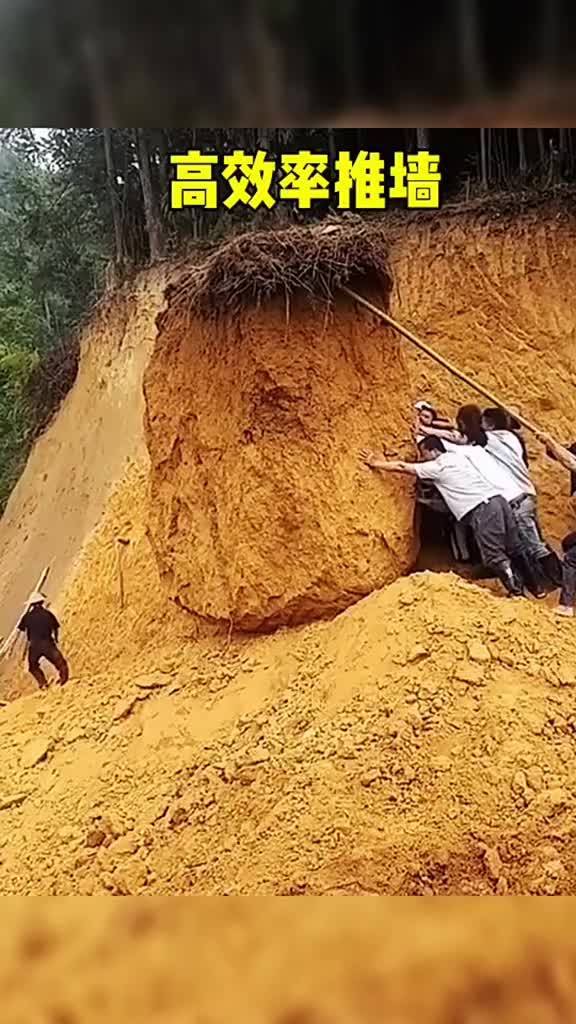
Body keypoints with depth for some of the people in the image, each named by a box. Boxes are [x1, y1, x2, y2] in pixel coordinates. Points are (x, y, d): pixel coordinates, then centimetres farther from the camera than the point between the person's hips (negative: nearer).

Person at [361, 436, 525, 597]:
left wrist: (376, 464, 22)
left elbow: (401, 467, 10)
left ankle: (517, 592, -6)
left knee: (494, 557, -5)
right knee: (515, 550, 10)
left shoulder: (436, 467, 3)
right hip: (497, 499, 8)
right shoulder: (457, 455, 24)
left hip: (482, 509, -8)